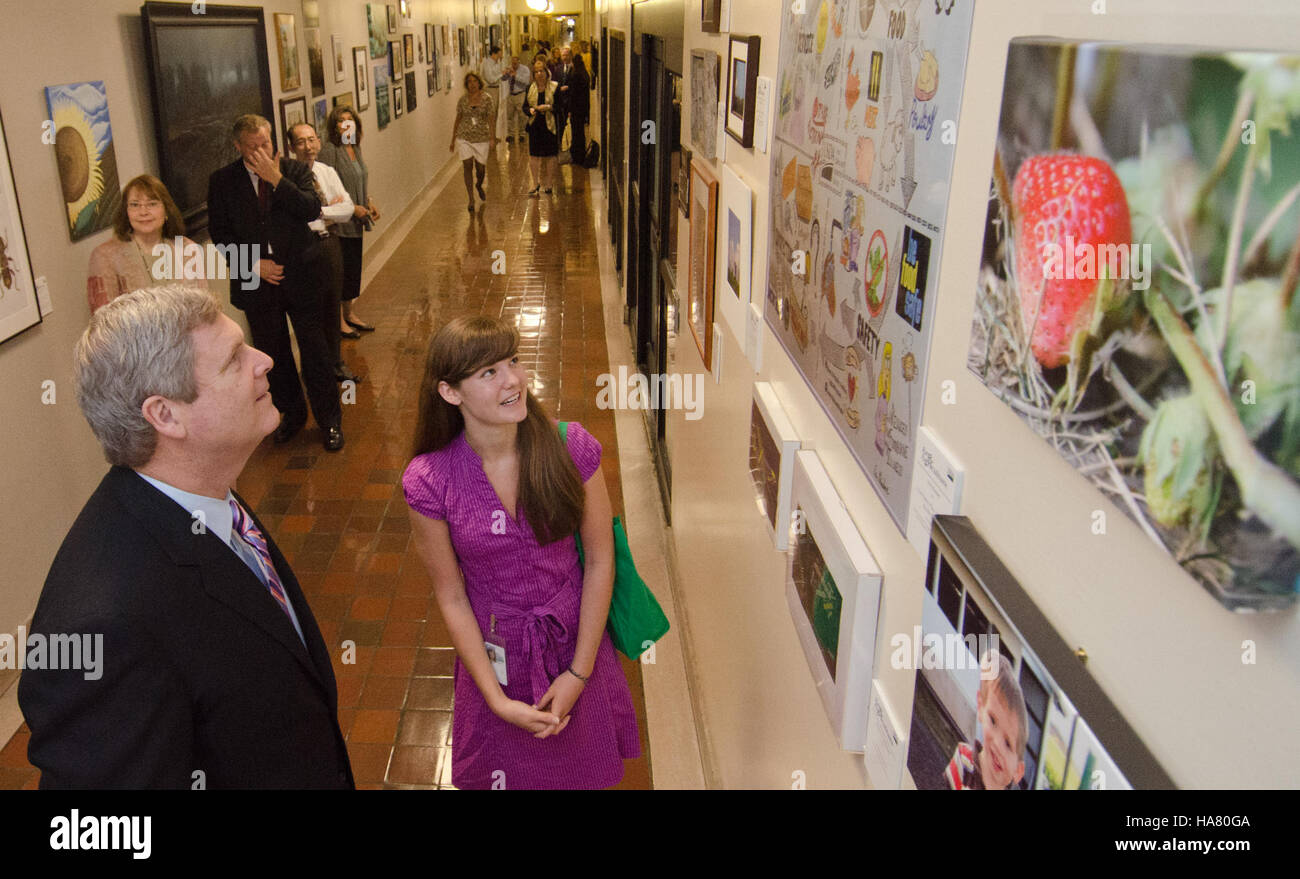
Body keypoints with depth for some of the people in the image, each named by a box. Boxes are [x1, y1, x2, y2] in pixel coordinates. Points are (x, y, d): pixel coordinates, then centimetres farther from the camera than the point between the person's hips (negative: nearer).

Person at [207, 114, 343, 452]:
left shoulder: (295, 170, -1)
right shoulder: (222, 181, 0)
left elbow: (312, 210, -15)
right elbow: (219, 233, 0)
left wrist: (277, 179, -21)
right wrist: (253, 262, -10)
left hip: (300, 277, -1)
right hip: (255, 281, 1)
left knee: (315, 351, 4)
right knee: (273, 354, 13)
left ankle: (330, 420, 17)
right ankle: (291, 413, 31)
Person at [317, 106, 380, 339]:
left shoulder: (355, 148, 10)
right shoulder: (329, 150, -16)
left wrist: (370, 203, 7)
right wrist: (352, 207, -19)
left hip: (355, 220, 8)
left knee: (354, 266, 14)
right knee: (341, 267, -2)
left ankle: (349, 314, 27)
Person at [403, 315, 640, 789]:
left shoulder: (570, 447, -17)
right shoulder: (429, 481, -18)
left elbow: (600, 560, -10)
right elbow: (451, 598, -9)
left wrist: (578, 674, -9)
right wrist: (498, 700, -9)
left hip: (576, 645, 1)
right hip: (495, 657, 0)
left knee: (584, 771, 22)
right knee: (507, 772, 22)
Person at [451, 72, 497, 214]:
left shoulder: (487, 98, -4)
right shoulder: (463, 99, 2)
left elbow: (492, 119, -7)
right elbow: (458, 120, 9)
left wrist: (492, 138, -18)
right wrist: (453, 140, 11)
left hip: (481, 138, -1)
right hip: (464, 137, 1)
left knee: (480, 167, 6)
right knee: (468, 166, -4)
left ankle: (479, 186, 41)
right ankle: (471, 199, 4)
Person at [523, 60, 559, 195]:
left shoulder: (554, 88, -2)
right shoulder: (530, 89, 9)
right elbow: (525, 107, 11)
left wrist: (549, 107, -21)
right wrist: (530, 110, -11)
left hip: (549, 125, -3)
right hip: (535, 125, 3)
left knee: (550, 155, 3)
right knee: (533, 155, 2)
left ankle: (549, 184, 16)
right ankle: (536, 183, 14)